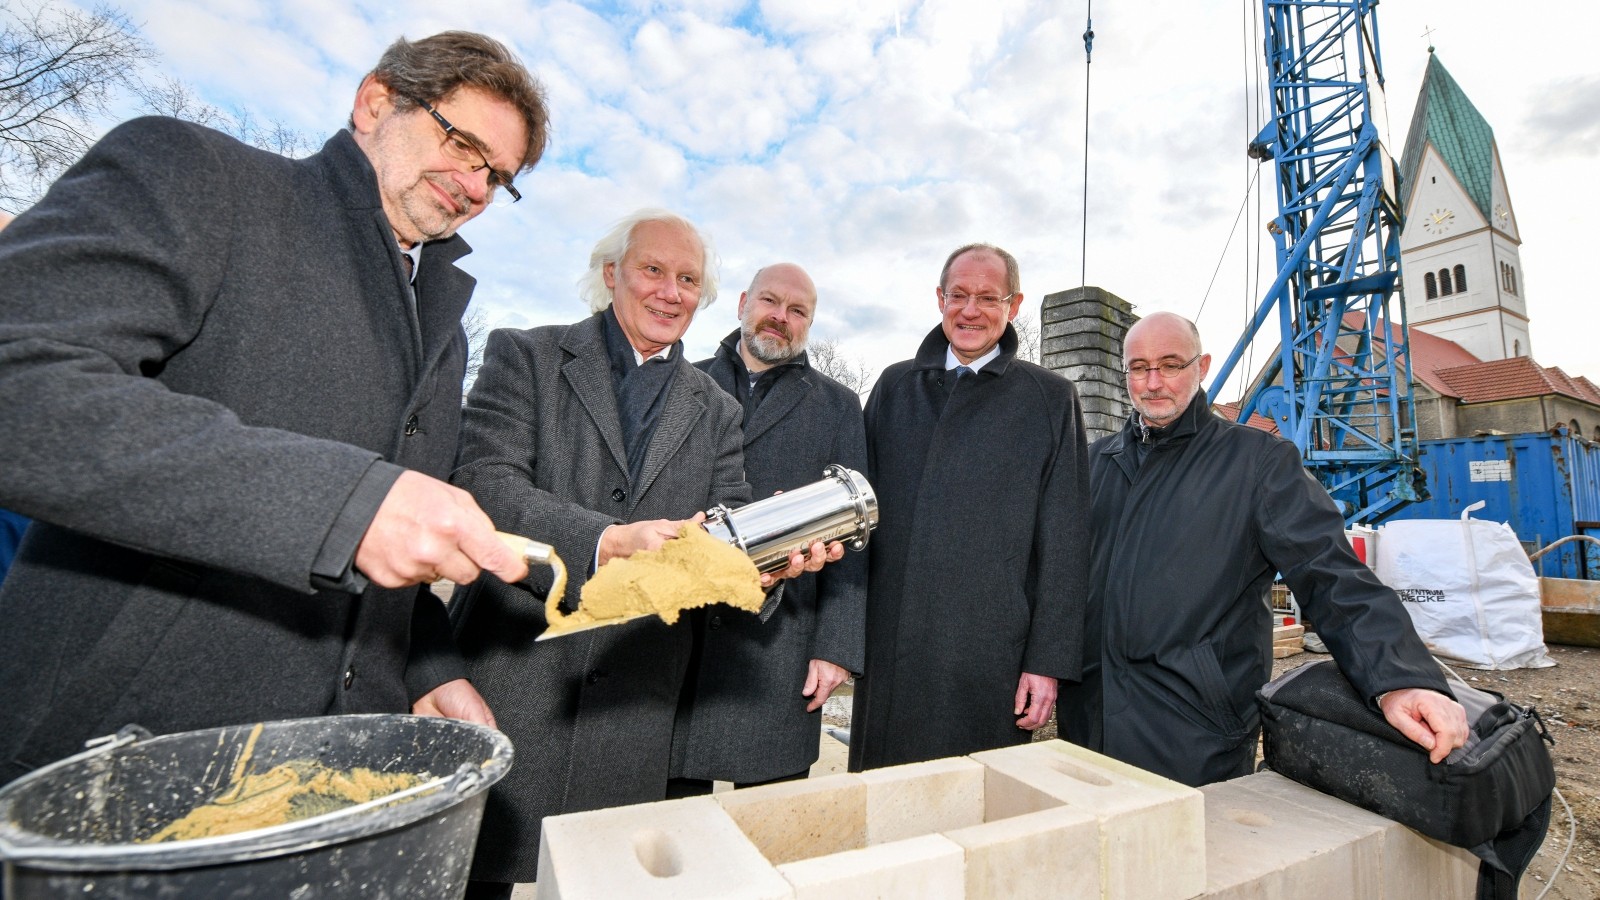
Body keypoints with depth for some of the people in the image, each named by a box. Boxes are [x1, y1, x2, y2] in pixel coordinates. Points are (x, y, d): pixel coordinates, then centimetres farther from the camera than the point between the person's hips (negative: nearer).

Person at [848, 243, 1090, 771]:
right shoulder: (896, 386, 9)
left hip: (991, 659, -2)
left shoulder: (1050, 399, 3)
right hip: (887, 652, 3)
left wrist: (1048, 661, -5)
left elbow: (1064, 542, -1)